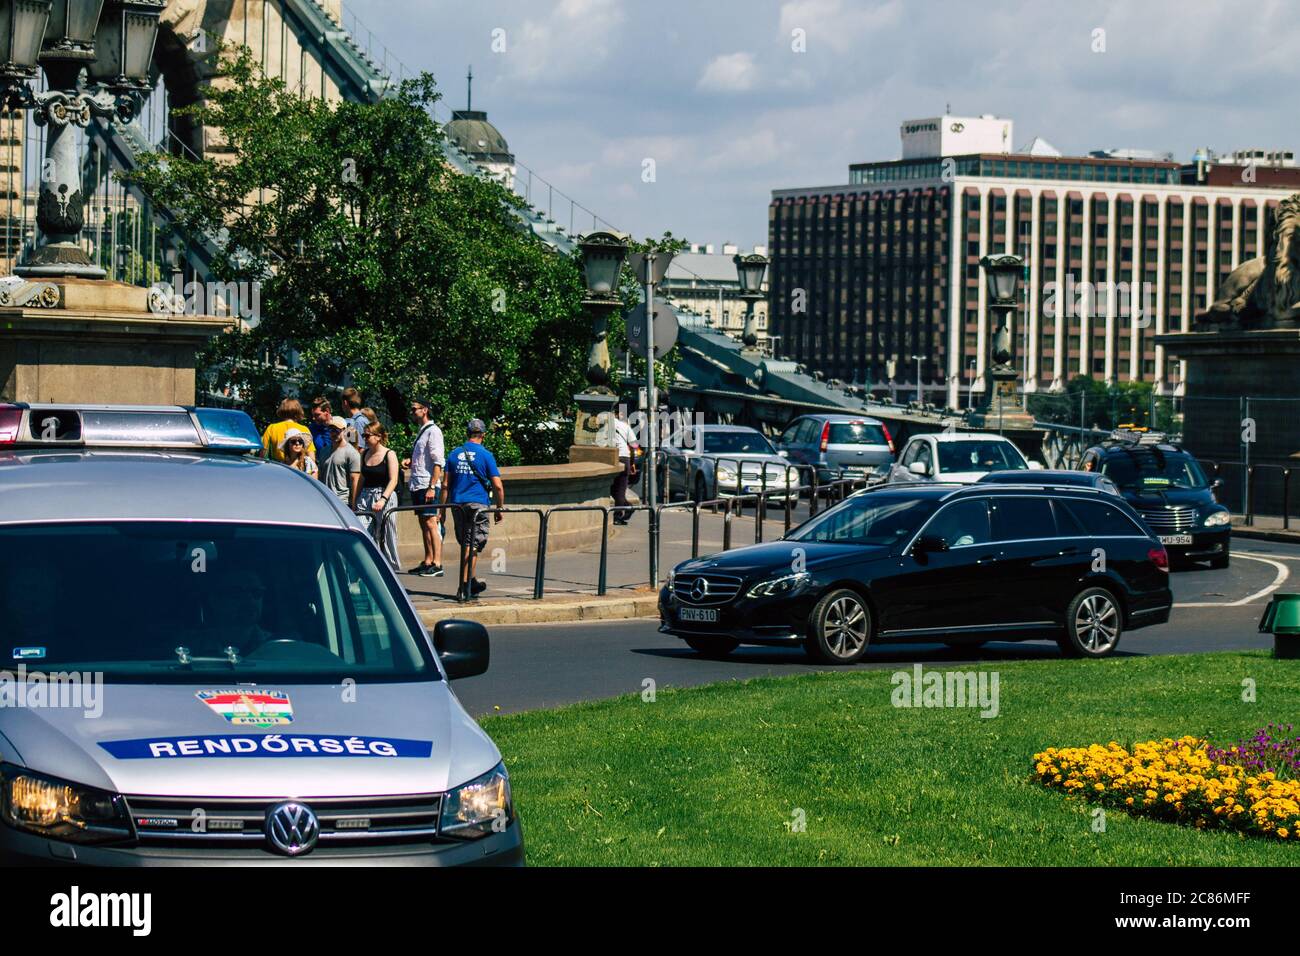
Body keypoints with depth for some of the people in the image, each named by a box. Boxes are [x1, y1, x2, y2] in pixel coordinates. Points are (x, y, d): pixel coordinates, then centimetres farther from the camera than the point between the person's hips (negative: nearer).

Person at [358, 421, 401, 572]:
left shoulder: (389, 454, -6)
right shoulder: (365, 454, 11)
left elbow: (393, 480, -13)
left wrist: (383, 499, -24)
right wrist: (356, 500, 13)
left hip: (385, 496, -5)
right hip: (365, 497, 5)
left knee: (385, 535, 0)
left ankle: (391, 566, 12)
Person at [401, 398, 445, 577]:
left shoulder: (433, 431, -9)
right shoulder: (421, 431, 19)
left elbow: (438, 461, -16)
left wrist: (432, 487, -21)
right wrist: (410, 462, 10)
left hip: (427, 486, -9)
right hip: (417, 485, 9)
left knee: (431, 523, -12)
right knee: (424, 525, 11)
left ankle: (437, 564, -14)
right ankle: (427, 562, 14)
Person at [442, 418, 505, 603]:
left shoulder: (454, 454, 7)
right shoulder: (486, 455, -3)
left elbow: (446, 484, 7)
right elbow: (498, 486, -6)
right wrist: (500, 508, 5)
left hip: (457, 504, 4)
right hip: (478, 504, -4)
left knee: (465, 545, 16)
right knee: (472, 546, -3)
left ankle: (471, 582, 26)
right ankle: (464, 588, -8)